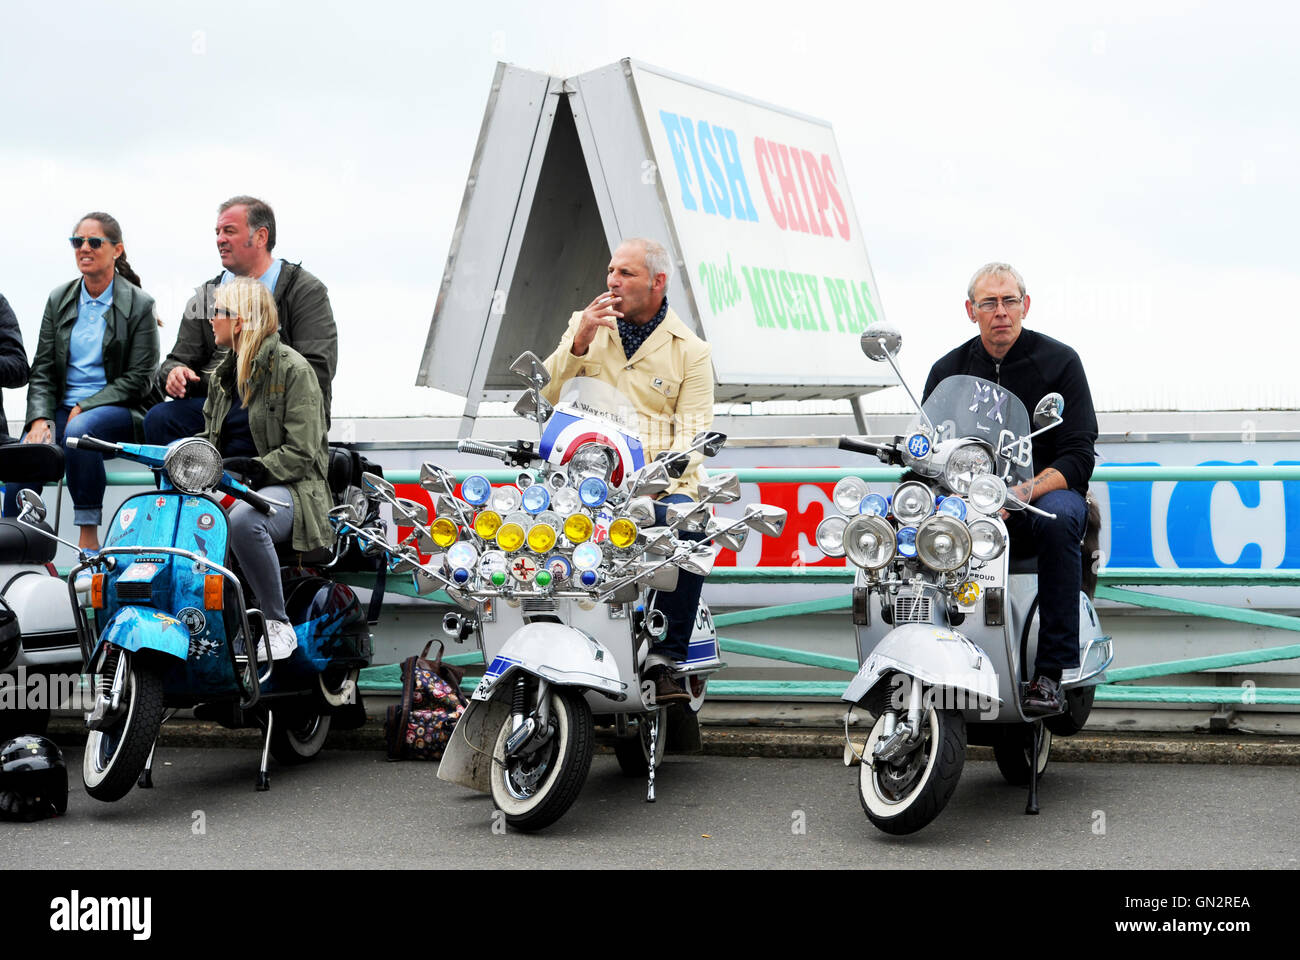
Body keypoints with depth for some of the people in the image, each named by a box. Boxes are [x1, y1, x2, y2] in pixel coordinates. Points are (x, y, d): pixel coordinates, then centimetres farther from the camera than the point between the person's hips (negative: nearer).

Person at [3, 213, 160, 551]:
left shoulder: (139, 305, 0)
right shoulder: (59, 300, 13)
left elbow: (139, 378, -4)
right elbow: (42, 369, 9)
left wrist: (85, 408, -13)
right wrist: (40, 418, -9)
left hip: (118, 410, -4)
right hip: (64, 408, 4)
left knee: (80, 430, -37)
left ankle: (88, 536, -28)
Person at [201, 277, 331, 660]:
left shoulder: (293, 369, -5)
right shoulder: (223, 374, 20)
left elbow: (301, 453, -11)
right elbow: (209, 438, 22)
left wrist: (250, 468, -24)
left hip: (287, 489, -7)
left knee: (243, 520, -40)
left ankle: (278, 624, -26)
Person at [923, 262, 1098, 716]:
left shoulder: (1059, 361, 0)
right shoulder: (948, 370, 10)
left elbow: (1078, 456, -7)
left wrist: (1024, 492, -25)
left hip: (1049, 487, -3)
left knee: (1057, 519, -38)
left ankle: (1052, 670, -34)